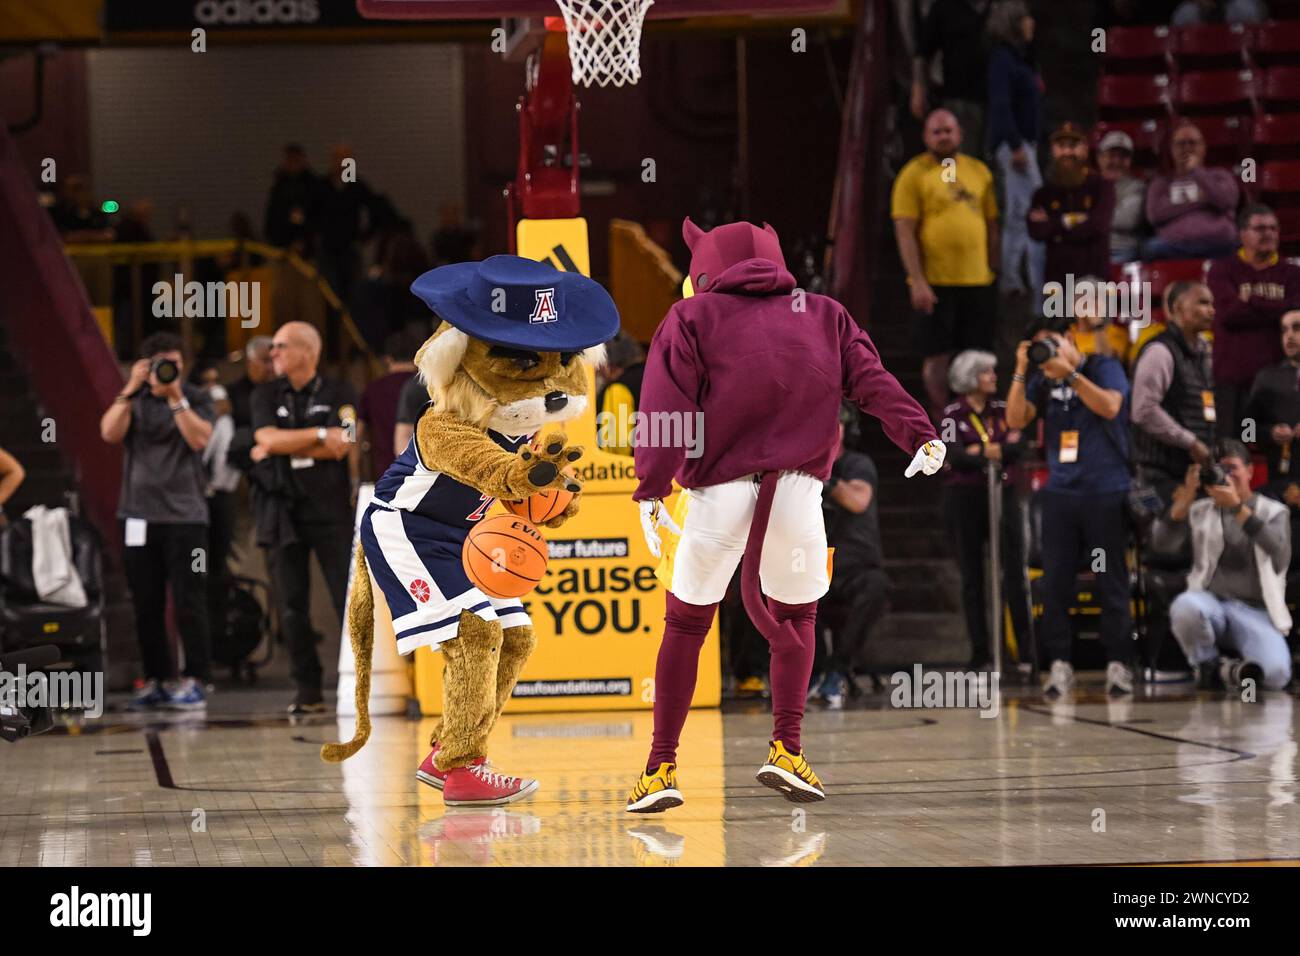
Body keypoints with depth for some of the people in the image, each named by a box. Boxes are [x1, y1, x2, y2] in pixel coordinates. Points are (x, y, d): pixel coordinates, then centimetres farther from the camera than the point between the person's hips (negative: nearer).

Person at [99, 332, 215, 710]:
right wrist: (130, 390, -13)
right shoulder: (131, 399, 11)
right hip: (139, 514, 3)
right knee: (146, 604, 5)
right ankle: (157, 679, 12)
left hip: (184, 513, -3)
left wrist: (176, 397, -18)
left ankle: (195, 680, -3)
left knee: (189, 602, -6)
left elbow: (199, 439, -12)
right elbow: (110, 433, -6)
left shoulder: (196, 399, 3)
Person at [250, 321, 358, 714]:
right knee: (292, 604, 1)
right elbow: (267, 438, -6)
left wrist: (280, 448, -7)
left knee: (349, 599, -7)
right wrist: (320, 435, -11)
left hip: (331, 508, -3)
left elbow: (340, 448, -10)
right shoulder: (266, 396, 11)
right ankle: (309, 692, 5)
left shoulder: (339, 395, 3)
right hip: (285, 511, 3)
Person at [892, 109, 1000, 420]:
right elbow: (904, 231, -7)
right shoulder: (915, 174, -2)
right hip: (934, 284, -4)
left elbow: (991, 226, 18)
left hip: (978, 281, 4)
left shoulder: (979, 171, 12)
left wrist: (995, 270, 11)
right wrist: (917, 281, -14)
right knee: (938, 356, -1)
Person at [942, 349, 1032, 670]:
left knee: (1014, 571, -6)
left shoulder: (1003, 410, 9)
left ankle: (1027, 646, -5)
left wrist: (982, 451, -17)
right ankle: (979, 651, 7)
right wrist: (1000, 449, -14)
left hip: (1002, 493, 2)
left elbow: (1018, 448, -5)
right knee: (972, 575, 3)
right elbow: (955, 456, -13)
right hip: (964, 496, -2)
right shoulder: (952, 415, 0)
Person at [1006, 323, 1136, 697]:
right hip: (1060, 493, 4)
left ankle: (1118, 663, 3)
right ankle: (1059, 663, 5)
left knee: (1111, 580, -1)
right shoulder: (1043, 380, 11)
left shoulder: (1104, 368, 2)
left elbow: (1110, 406, -15)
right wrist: (1020, 372, -6)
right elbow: (1016, 419, 1)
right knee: (1055, 582, 0)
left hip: (1105, 493, -4)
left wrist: (1070, 373, -16)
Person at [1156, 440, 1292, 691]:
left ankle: (1235, 667, 5)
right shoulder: (1200, 511, 15)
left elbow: (1280, 552, -12)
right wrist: (1186, 496, -12)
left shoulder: (1273, 511, 10)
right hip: (1212, 603, 2)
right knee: (1184, 605, -37)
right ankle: (1208, 664, -6)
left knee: (1276, 674, -31)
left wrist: (1237, 507, -18)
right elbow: (1163, 543, -1)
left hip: (1256, 612, -2)